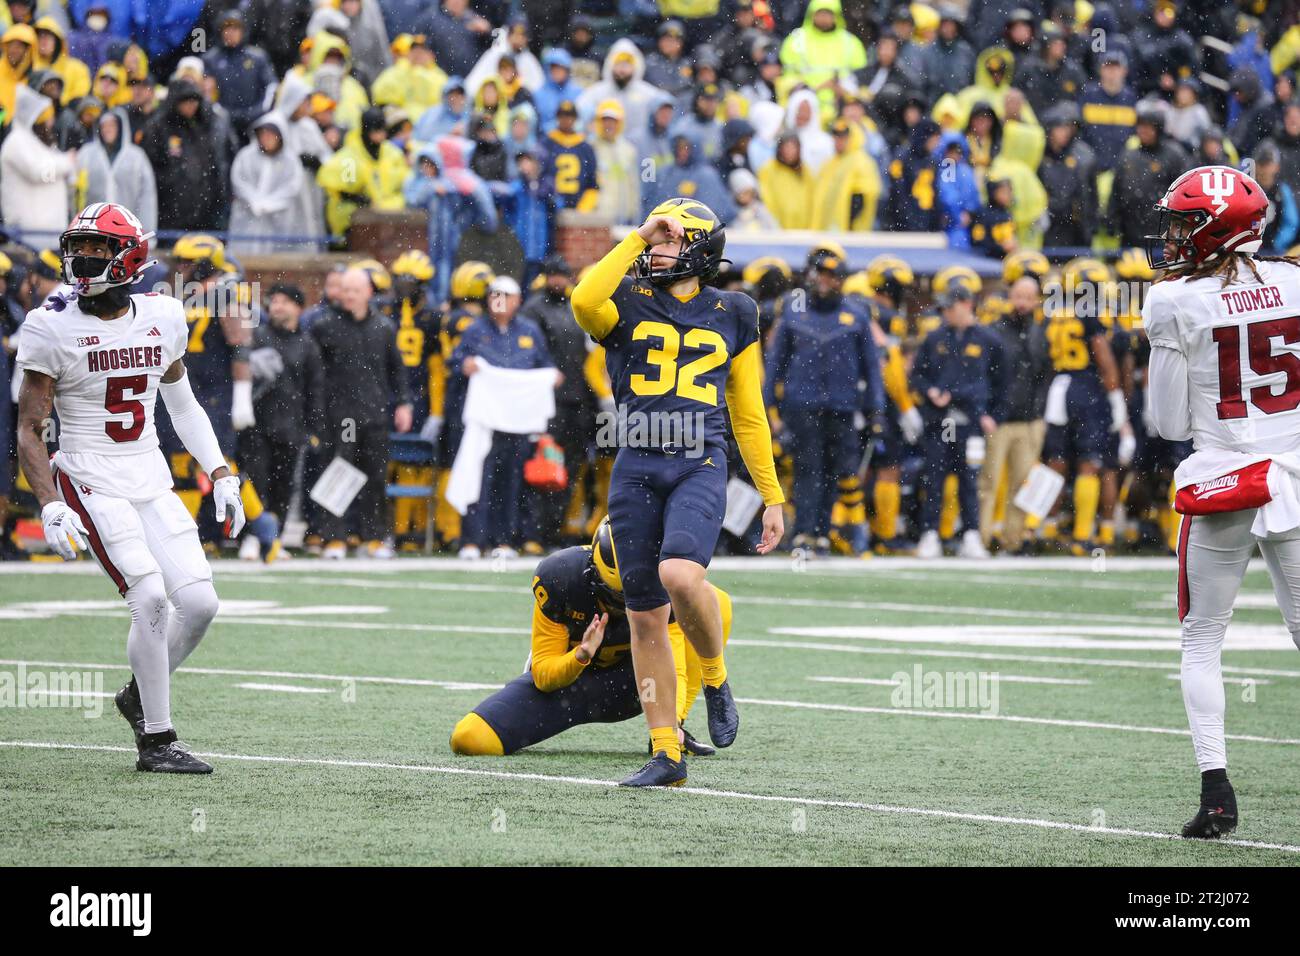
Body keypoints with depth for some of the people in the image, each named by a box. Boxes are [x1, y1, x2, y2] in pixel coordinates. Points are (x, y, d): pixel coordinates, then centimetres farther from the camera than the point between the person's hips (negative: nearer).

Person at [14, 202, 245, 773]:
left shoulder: (162, 319, 4)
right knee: (150, 600, -17)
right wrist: (50, 505, -18)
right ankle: (155, 741, -6)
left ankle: (140, 697, 22)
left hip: (152, 483, 5)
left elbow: (182, 404, 18)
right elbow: (29, 430, -6)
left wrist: (220, 475, 11)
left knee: (199, 602, -5)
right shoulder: (54, 329, -9)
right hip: (90, 483, -5)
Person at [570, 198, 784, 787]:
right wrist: (637, 238, -12)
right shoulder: (626, 305, 7)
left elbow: (749, 415, 16)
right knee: (645, 617, 3)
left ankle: (715, 678, 1)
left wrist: (772, 497, 14)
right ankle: (666, 753, 12)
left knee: (679, 574, -28)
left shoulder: (731, 316, 11)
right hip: (637, 468, 1)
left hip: (700, 467, -1)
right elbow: (583, 302, -19)